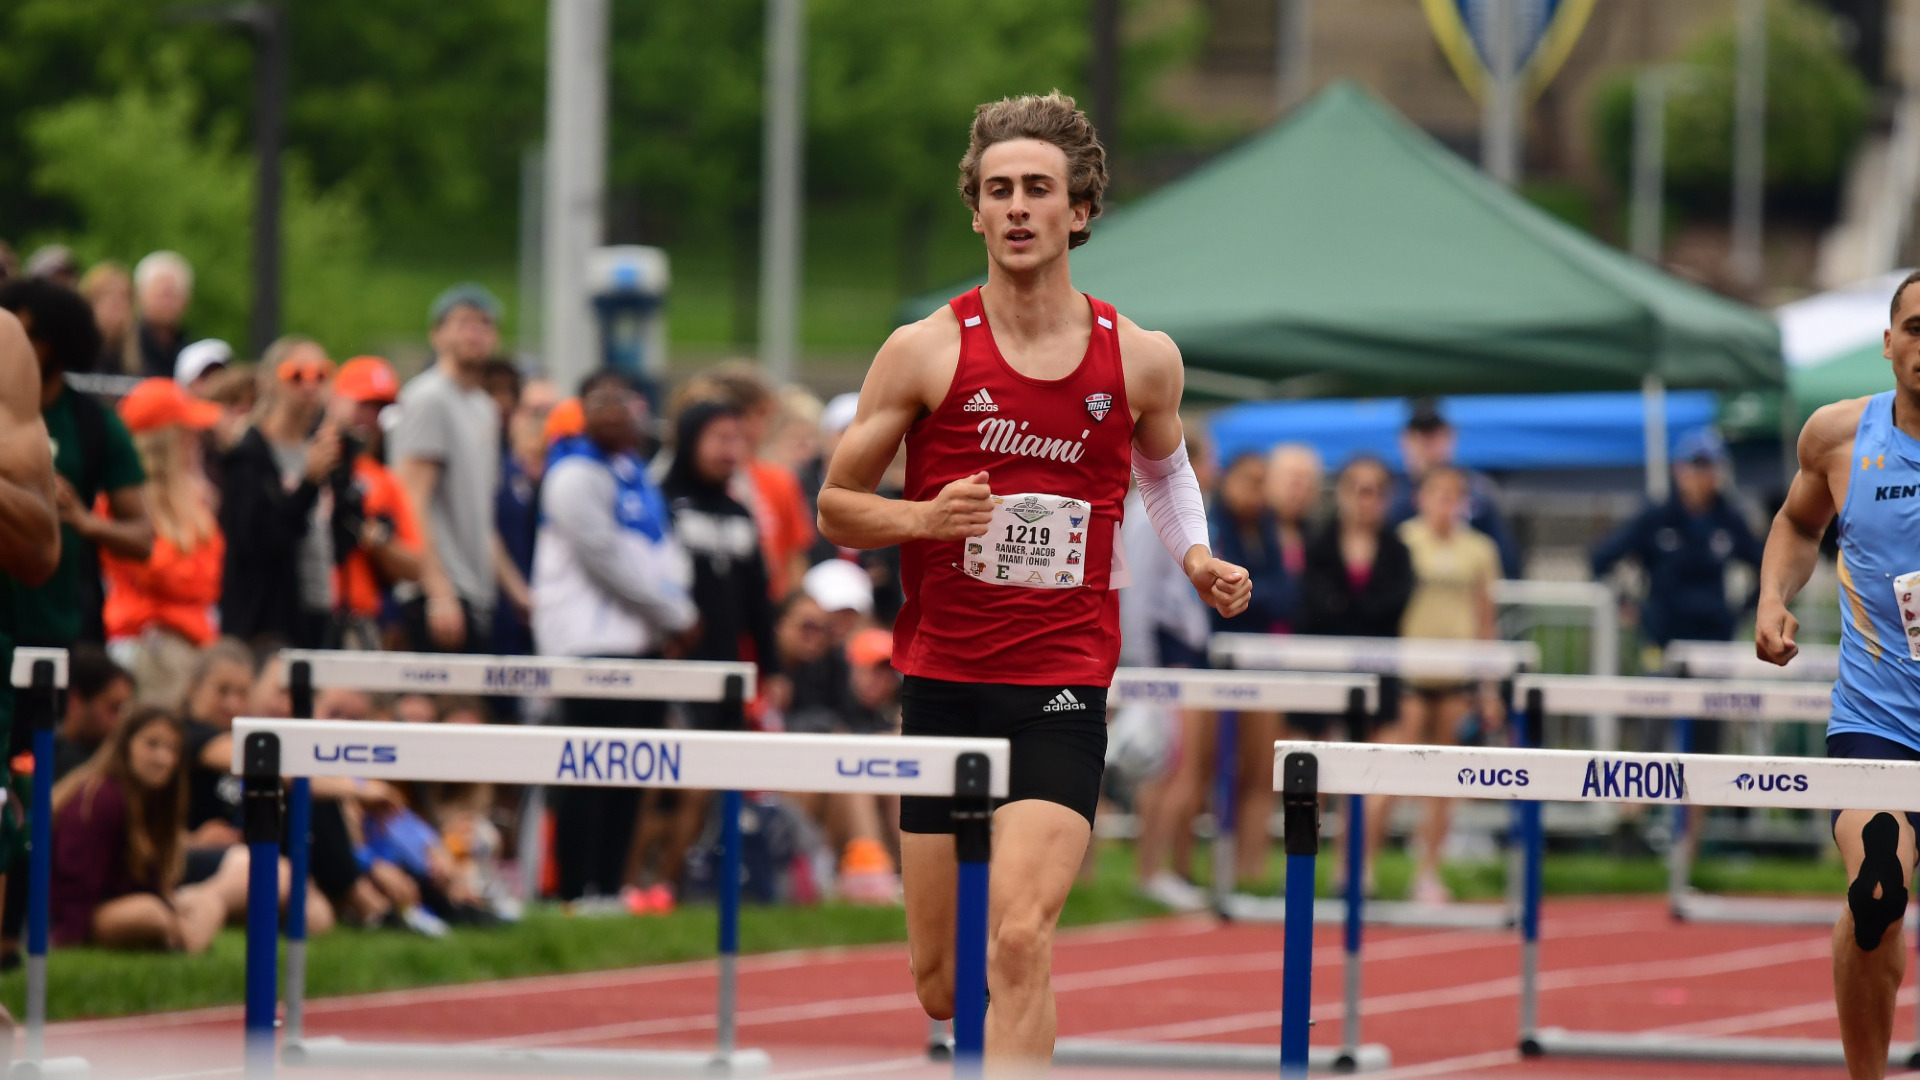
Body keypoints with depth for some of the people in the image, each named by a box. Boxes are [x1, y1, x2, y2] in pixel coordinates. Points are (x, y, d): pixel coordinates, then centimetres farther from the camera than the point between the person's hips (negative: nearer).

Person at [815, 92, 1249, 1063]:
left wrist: (1197, 558, 8)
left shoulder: (1142, 359, 4)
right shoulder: (927, 352, 0)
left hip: (1064, 680, -1)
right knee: (941, 980, 6)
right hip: (942, 679, 1)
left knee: (1018, 938, -21)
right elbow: (835, 508, 5)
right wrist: (924, 518, -15)